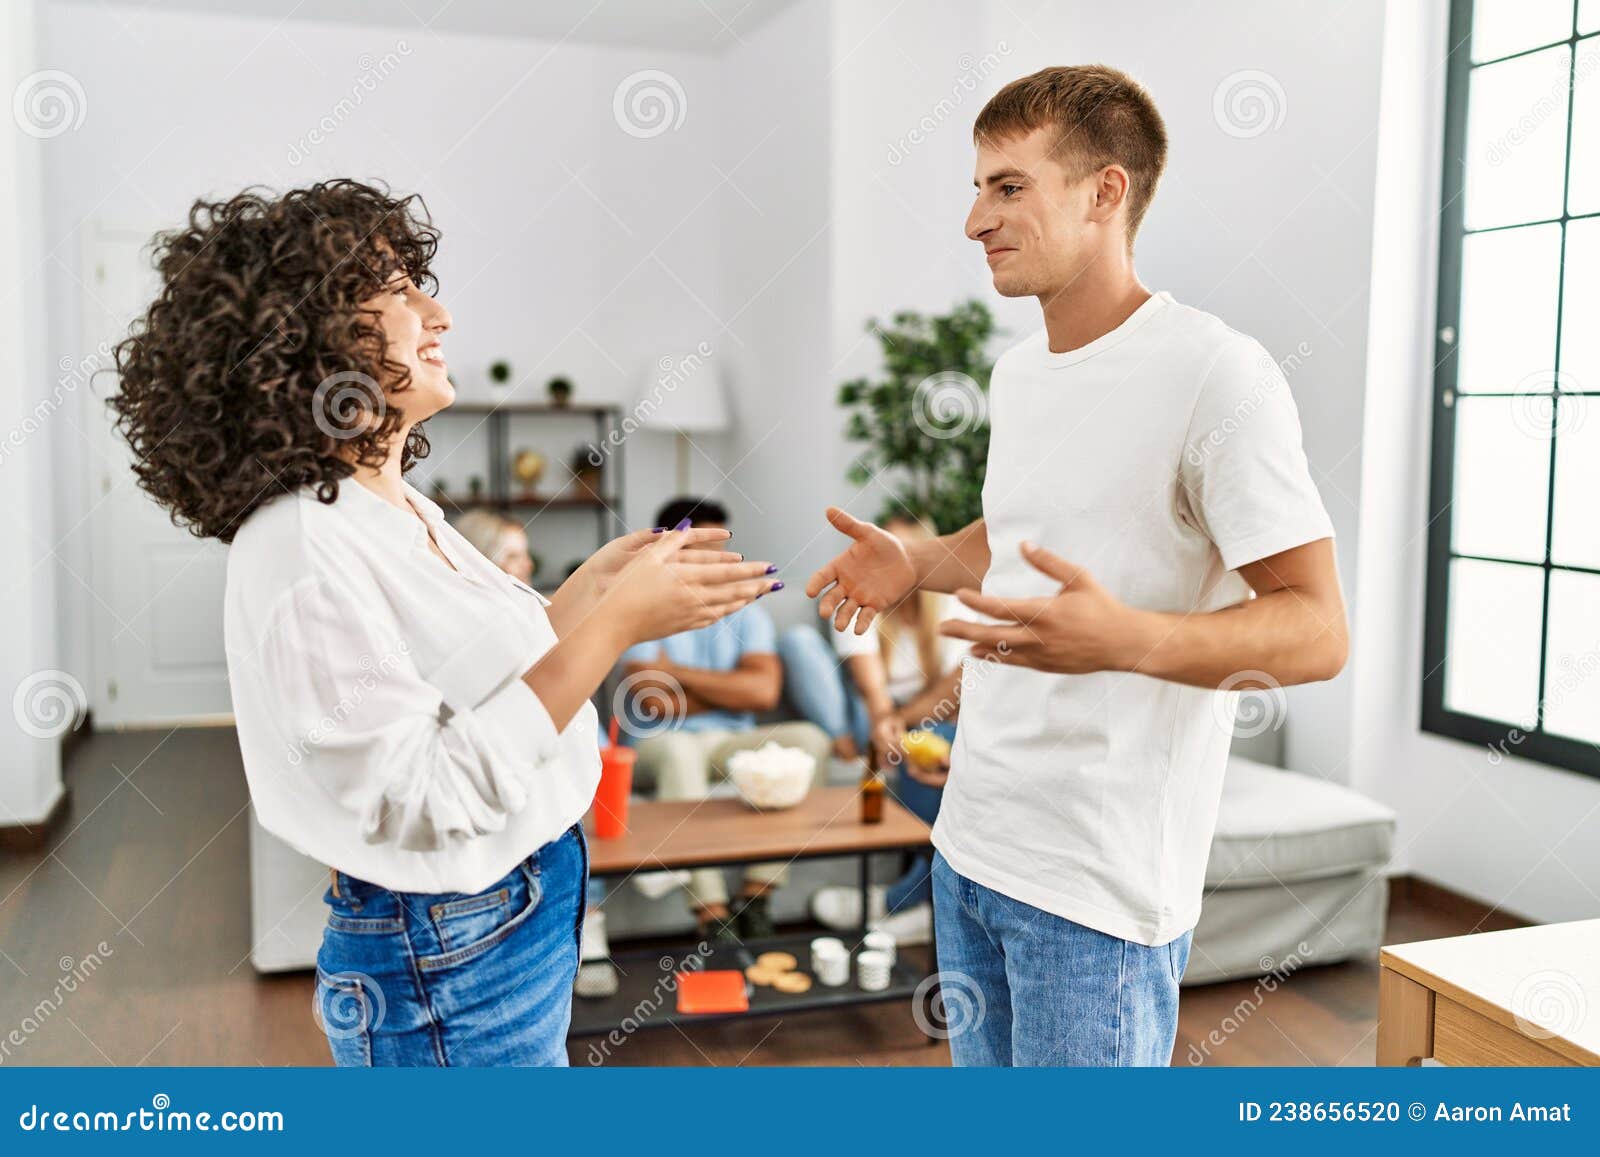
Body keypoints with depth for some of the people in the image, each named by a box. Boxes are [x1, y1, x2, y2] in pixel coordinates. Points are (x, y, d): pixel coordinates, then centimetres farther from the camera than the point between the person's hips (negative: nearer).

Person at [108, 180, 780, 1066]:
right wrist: (613, 625, -26)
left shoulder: (401, 509, 5)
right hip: (450, 964, -9)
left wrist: (591, 584, 0)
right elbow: (420, 800, -26)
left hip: (520, 917, 9)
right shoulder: (305, 547, -23)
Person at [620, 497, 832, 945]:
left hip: (732, 743, 4)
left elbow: (765, 692, -10)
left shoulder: (745, 612, 7)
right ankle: (712, 919, -36)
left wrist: (678, 671, -10)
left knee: (808, 739, -21)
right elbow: (656, 702, -16)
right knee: (678, 751, -37)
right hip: (661, 745, -4)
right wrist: (733, 687, -3)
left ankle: (755, 898, -21)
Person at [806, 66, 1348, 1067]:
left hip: (1100, 882, -8)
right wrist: (917, 564, 6)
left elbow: (1318, 630, -18)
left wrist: (1126, 638, -34)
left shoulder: (1216, 373, -17)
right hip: (971, 838, 8)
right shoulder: (1017, 373, 10)